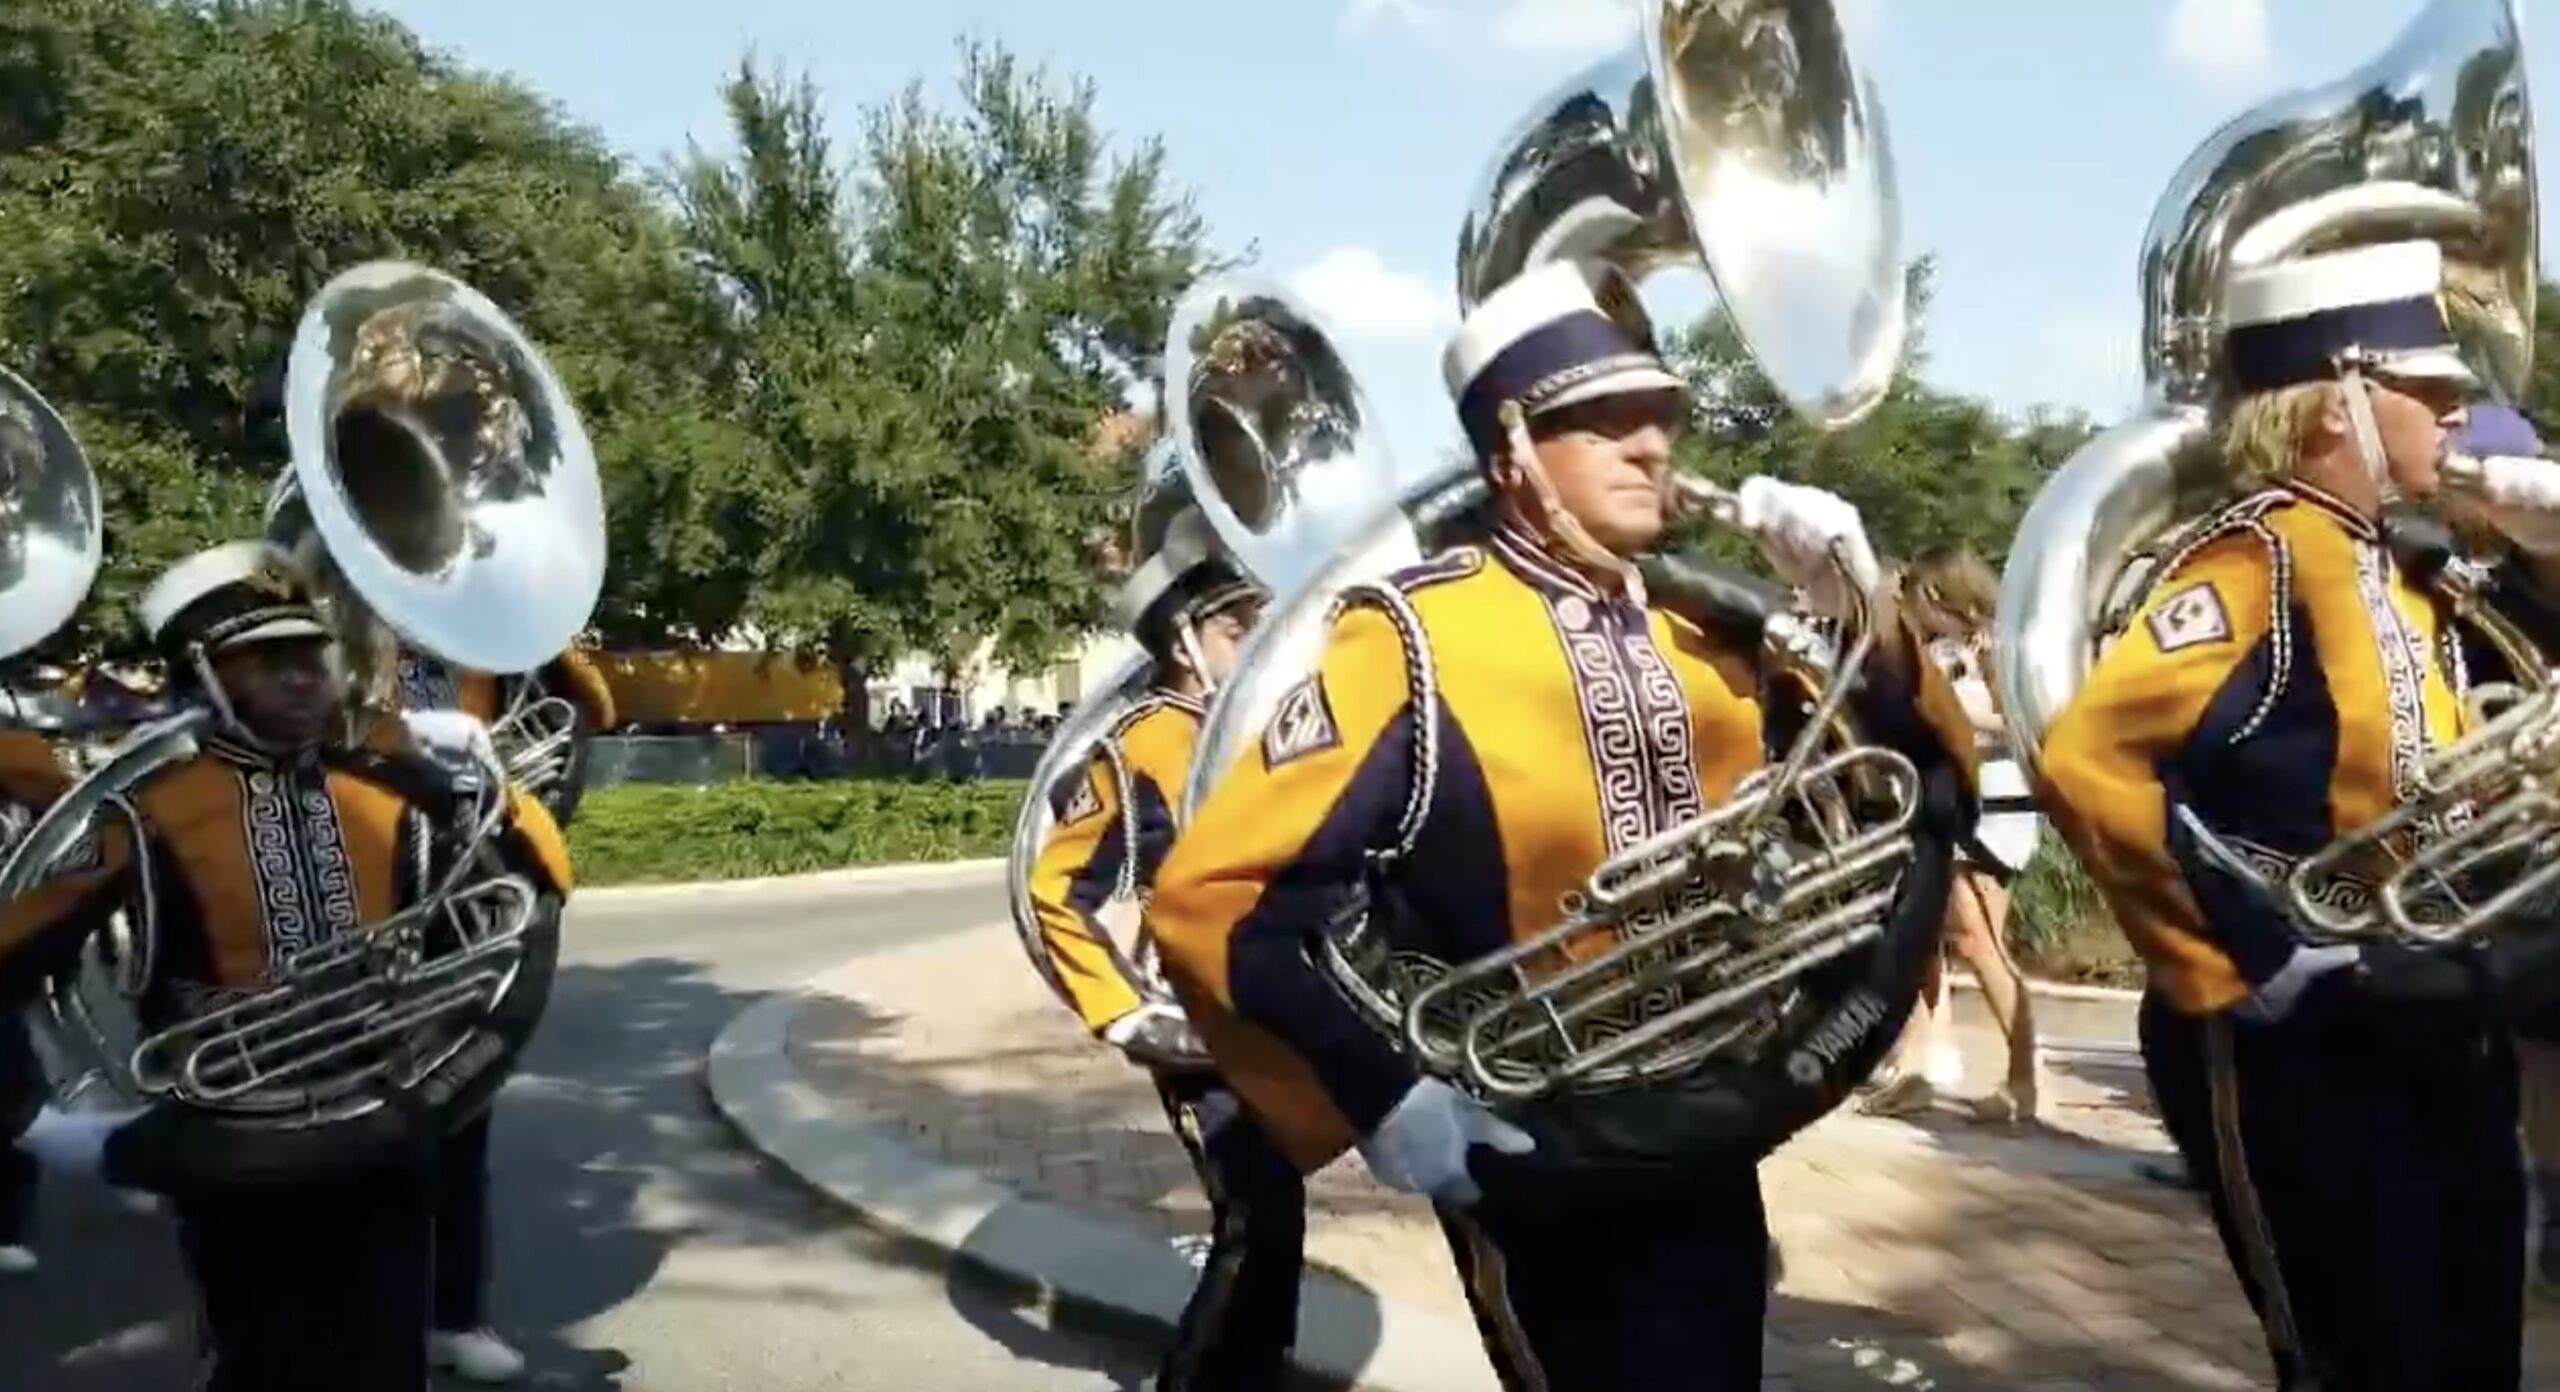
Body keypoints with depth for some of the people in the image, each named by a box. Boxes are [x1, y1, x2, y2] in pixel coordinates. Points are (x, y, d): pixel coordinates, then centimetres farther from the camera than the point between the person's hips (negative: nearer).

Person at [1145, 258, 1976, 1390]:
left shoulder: (1710, 637, 4)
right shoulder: (1415, 642, -14)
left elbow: (1919, 785, 8)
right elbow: (1209, 890, -16)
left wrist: (1858, 614, -7)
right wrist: (1375, 1089, -20)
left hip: (1708, 1159, 6)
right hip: (1535, 1175, -6)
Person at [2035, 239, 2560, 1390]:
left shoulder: (2400, 576, 12)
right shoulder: (2258, 559, -17)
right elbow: (2086, 763, -29)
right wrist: (2237, 972, -22)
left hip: (2438, 1048, 9)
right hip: (2303, 1062, -9)